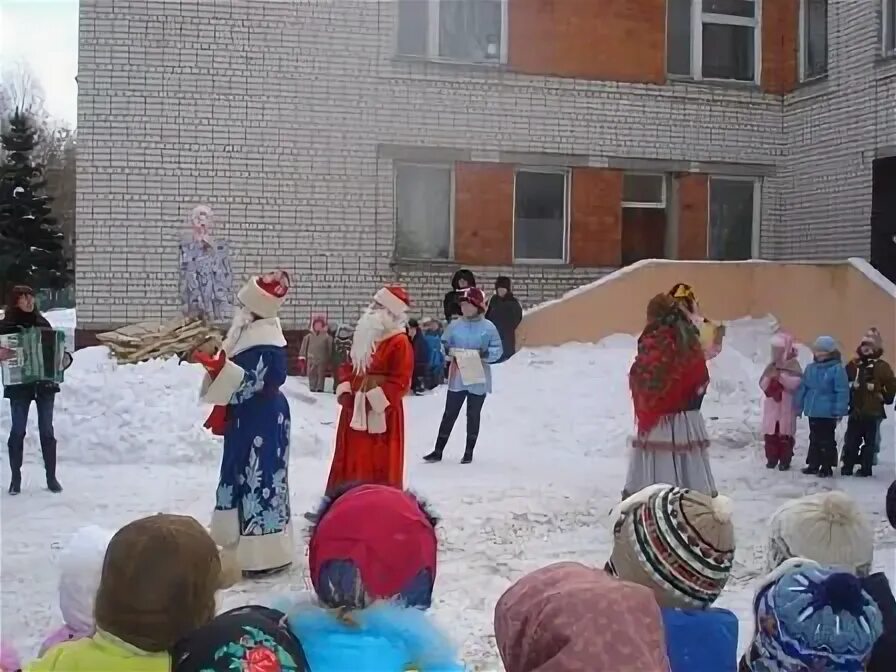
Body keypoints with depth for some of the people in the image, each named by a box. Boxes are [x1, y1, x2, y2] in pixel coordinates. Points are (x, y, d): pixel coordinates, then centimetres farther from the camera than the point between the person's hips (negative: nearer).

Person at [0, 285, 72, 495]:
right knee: (18, 431, 2)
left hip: (45, 384, 2)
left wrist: (65, 359, -11)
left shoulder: (43, 323, 6)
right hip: (19, 385, -2)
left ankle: (51, 477, 11)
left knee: (47, 431, 5)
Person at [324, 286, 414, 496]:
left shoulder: (400, 343, -13)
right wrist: (345, 391, 2)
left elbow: (400, 381, -18)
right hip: (355, 409, 9)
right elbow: (350, 367, 19)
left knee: (380, 464, -4)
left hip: (381, 412, -8)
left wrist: (374, 399, -19)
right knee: (350, 462, 15)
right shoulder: (364, 337, 13)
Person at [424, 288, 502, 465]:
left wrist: (481, 354, -21)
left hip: (479, 379, -1)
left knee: (473, 415, 11)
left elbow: (497, 351, -6)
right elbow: (443, 345, 8)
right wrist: (450, 351, -13)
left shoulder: (488, 327, -6)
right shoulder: (454, 325, 1)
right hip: (457, 378, 2)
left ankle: (469, 452, 23)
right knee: (449, 414, 5)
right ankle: (438, 450, 12)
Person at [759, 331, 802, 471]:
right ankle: (771, 459, 13)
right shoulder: (771, 366, 12)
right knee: (770, 433, 4)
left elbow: (796, 383, -17)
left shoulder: (793, 365, -2)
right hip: (771, 405, 5)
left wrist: (781, 376, -22)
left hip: (786, 406, -5)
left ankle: (785, 460, 4)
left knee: (785, 434, -3)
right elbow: (762, 385, 8)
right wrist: (769, 378, -11)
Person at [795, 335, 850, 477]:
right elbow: (802, 388, 12)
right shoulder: (811, 368, 8)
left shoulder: (837, 369, -12)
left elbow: (842, 391, -15)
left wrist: (839, 411, -18)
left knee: (826, 440, 1)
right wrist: (799, 406, 12)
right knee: (814, 439, 15)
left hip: (828, 413, -6)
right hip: (813, 411, 6)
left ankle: (827, 467, 9)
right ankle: (813, 465, 24)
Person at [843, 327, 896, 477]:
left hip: (873, 411, -4)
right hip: (856, 410, 4)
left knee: (869, 441, 5)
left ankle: (866, 468, 10)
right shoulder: (855, 364, 7)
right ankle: (847, 467, 12)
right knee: (851, 440, 6)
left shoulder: (881, 366, -6)